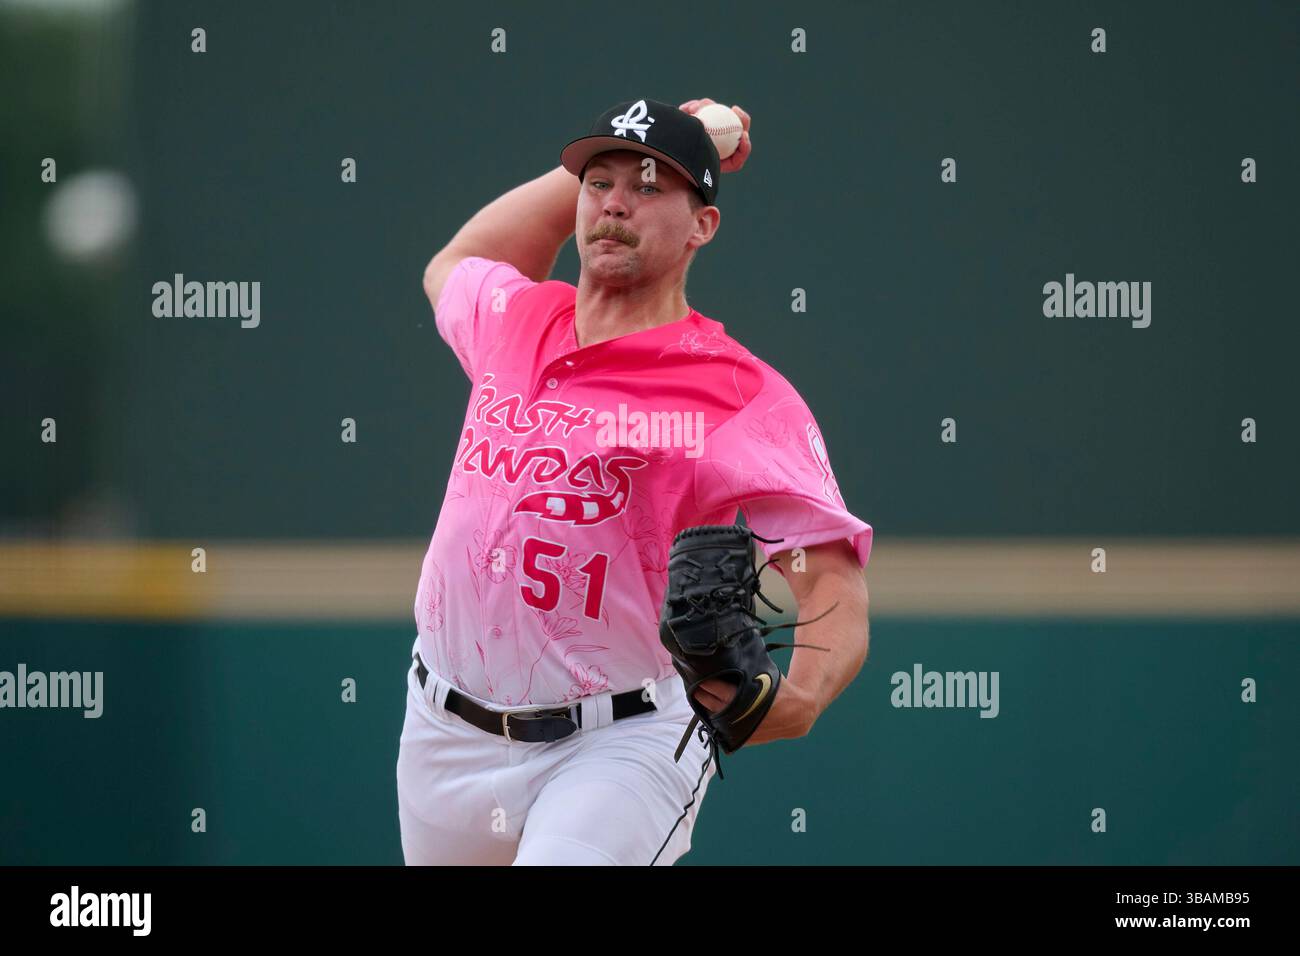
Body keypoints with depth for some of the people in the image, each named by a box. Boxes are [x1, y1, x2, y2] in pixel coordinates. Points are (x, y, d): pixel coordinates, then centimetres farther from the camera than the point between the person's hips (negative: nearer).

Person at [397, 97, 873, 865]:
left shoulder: (741, 396, -13)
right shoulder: (515, 321, 8)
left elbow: (833, 578, -23)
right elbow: (453, 265, 34)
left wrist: (799, 699, -44)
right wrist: (592, 164, 25)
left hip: (619, 747, -7)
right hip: (446, 740, 7)